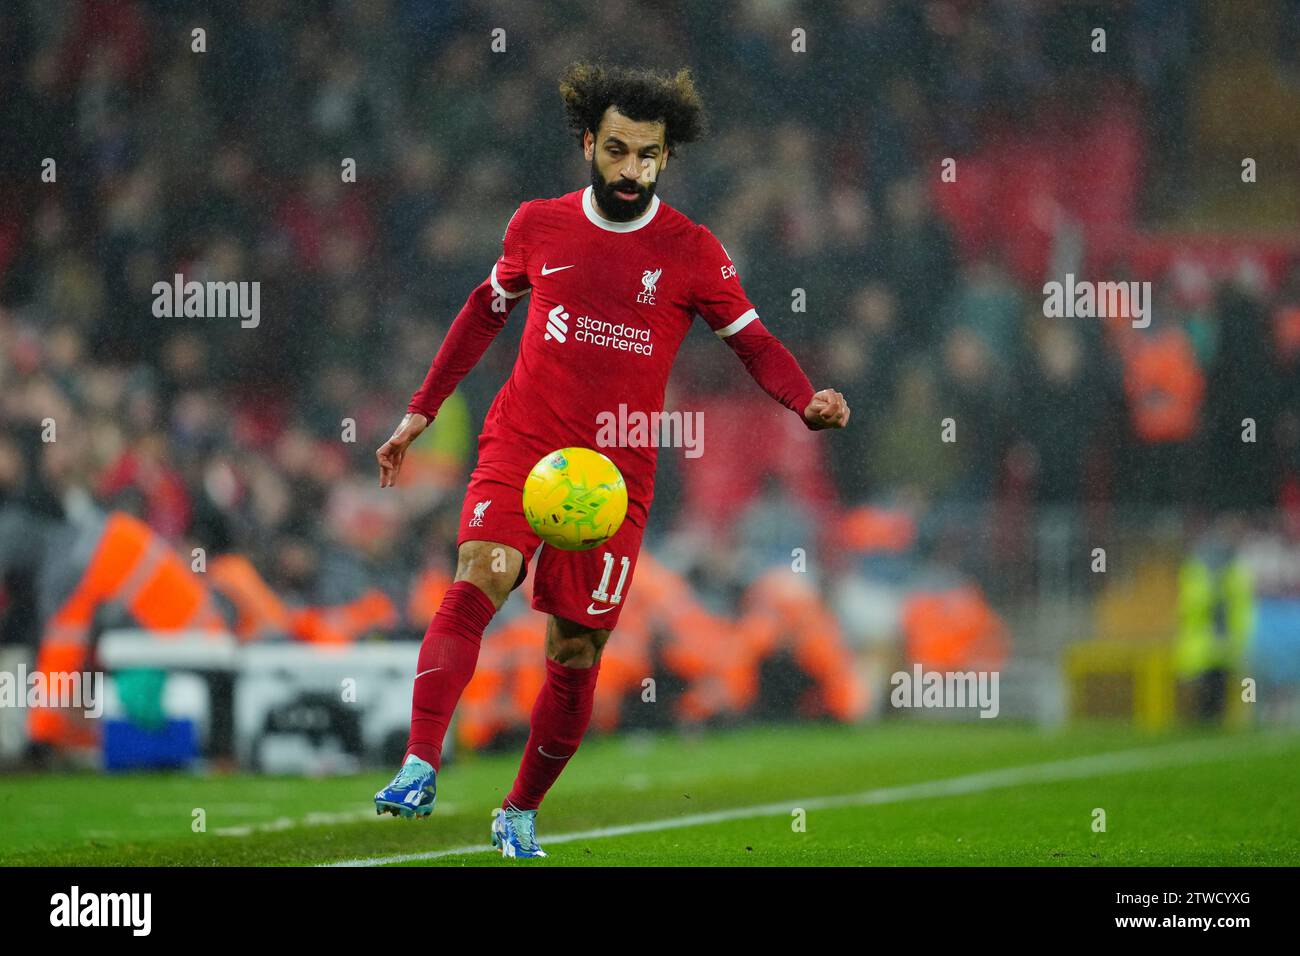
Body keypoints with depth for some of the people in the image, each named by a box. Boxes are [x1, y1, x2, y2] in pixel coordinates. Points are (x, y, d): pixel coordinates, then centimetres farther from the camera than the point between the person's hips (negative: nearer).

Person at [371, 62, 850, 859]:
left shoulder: (692, 253, -1)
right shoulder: (540, 226, 5)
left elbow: (755, 344, 3)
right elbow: (488, 309, 20)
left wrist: (809, 402, -17)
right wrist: (421, 411, 22)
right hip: (520, 447, 0)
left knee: (577, 653, 2)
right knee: (479, 578, -25)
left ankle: (522, 813, 21)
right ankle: (420, 767, -36)